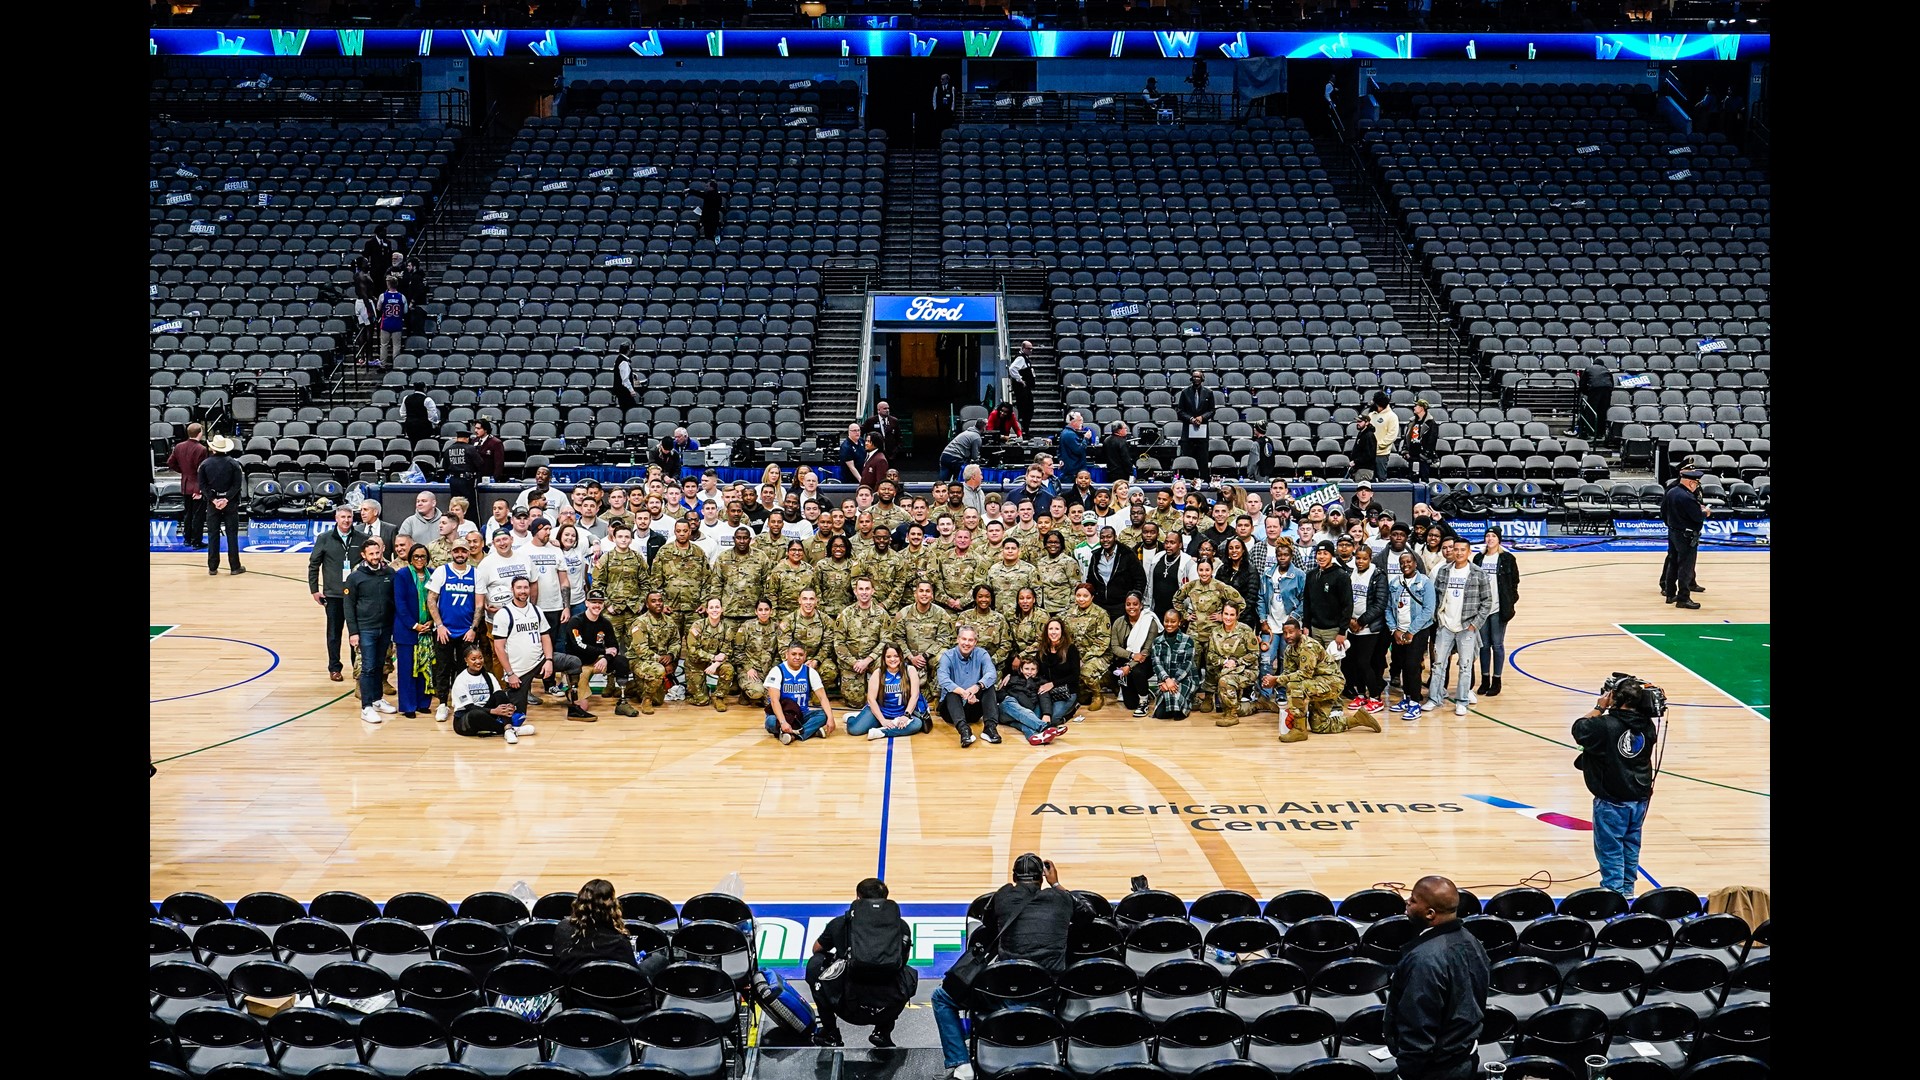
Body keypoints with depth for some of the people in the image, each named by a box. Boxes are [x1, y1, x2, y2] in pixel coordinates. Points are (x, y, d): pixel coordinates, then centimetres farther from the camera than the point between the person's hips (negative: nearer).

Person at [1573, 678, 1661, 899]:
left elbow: (1579, 728, -7)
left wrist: (1599, 707, 1)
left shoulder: (1605, 725, -23)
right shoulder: (1648, 726, -6)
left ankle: (1614, 889, 11)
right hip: (1639, 798, 6)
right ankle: (1627, 887, 31)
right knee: (1631, 844, 19)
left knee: (1610, 848, 6)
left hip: (1611, 800, -6)